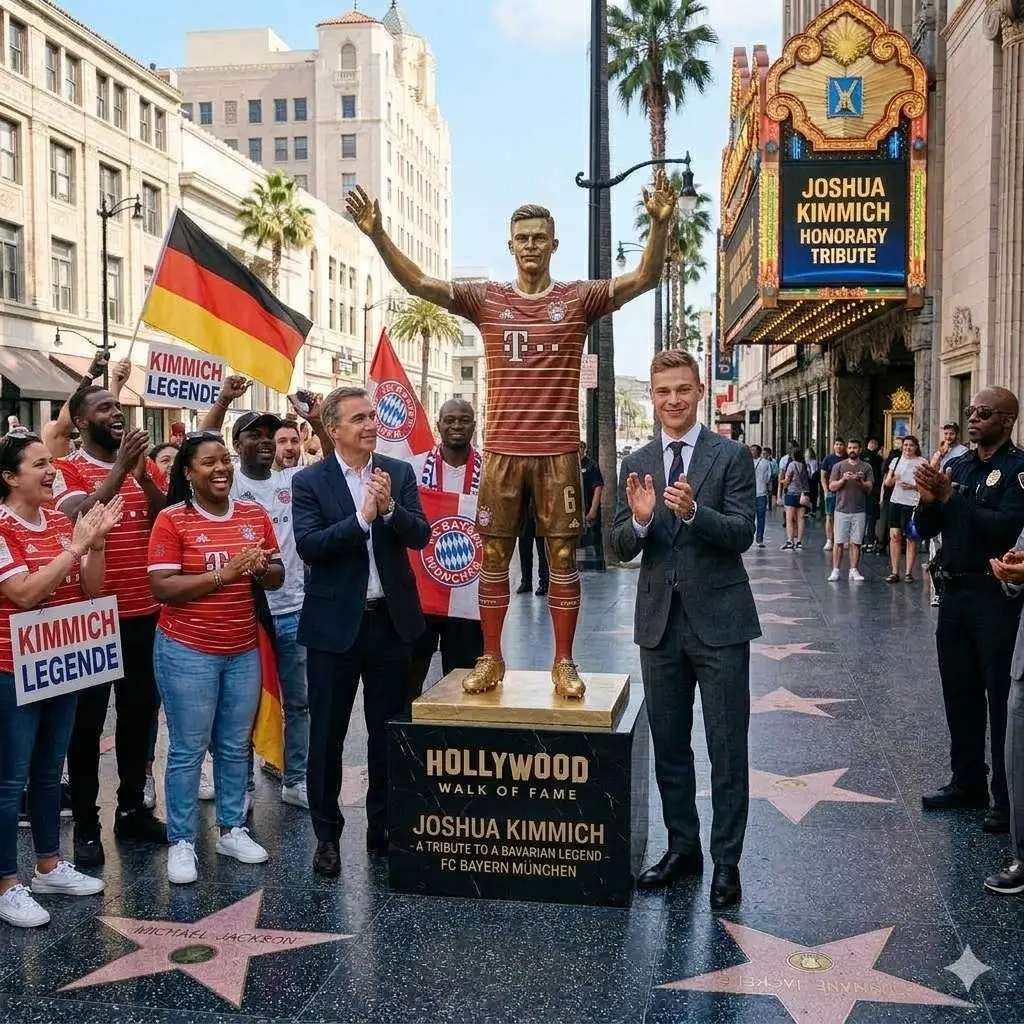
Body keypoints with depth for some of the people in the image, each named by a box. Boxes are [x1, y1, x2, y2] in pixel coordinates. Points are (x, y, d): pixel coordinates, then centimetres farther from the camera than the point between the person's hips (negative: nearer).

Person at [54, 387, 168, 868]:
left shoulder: (146, 466, 9)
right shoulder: (66, 469, -5)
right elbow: (77, 517, -23)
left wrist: (143, 474, -15)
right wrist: (120, 466, -25)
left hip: (144, 614, 5)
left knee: (140, 714, 14)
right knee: (87, 721, 5)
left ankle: (133, 809, 28)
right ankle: (86, 825, 15)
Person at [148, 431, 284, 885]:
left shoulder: (254, 515, 4)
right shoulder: (171, 520, -9)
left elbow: (277, 577, 8)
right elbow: (162, 588, -16)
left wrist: (260, 568, -15)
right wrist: (223, 574, -23)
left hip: (244, 650, 5)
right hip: (187, 651, -4)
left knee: (236, 745, 14)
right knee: (188, 749, 3)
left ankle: (232, 829, 27)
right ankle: (181, 842, 15)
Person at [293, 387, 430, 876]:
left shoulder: (400, 473, 3)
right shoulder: (310, 481, -5)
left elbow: (421, 536, -5)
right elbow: (308, 546, -16)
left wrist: (390, 507, -22)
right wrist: (362, 517, -24)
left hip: (390, 619, 3)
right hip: (335, 622, -2)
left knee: (389, 730, 13)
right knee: (327, 734, 7)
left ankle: (384, 826, 29)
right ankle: (326, 835, 22)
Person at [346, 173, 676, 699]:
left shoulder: (578, 298, 2)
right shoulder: (485, 299, 5)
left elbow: (644, 279, -10)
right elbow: (418, 283, -4)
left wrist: (659, 224, -27)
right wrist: (377, 234, -17)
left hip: (559, 453, -1)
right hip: (502, 451, 1)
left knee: (562, 557, 3)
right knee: (493, 556, 6)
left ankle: (564, 663, 12)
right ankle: (491, 659, 18)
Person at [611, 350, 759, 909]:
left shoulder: (731, 455, -4)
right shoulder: (636, 464, 6)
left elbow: (742, 532, -13)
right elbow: (621, 548, 2)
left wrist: (693, 511, -30)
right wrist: (639, 520, -20)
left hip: (719, 620, -4)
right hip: (660, 621, 4)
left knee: (727, 748, 4)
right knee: (668, 745, 14)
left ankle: (727, 859, 16)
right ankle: (682, 846, 29)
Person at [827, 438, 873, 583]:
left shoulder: (866, 467, 8)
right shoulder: (839, 466, 6)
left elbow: (869, 489, 2)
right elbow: (832, 487, 1)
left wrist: (861, 481, -17)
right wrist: (843, 479, -15)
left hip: (859, 511, 1)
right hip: (841, 510, -1)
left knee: (856, 542, 1)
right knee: (838, 542, -2)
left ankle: (853, 571, 6)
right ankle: (835, 571, 0)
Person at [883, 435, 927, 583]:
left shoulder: (922, 462, 0)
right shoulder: (897, 460, 13)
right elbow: (887, 483, 13)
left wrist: (912, 487, -18)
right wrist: (892, 479, -10)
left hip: (912, 504, -4)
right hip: (896, 501, 4)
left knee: (911, 538, -1)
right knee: (894, 535, 1)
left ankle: (909, 572, 7)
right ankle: (894, 572, 6)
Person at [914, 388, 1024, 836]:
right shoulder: (958, 466, 12)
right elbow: (926, 529, 10)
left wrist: (951, 497, -22)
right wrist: (928, 499, -10)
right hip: (954, 593, 7)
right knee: (960, 694, 14)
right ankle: (967, 782, 26)